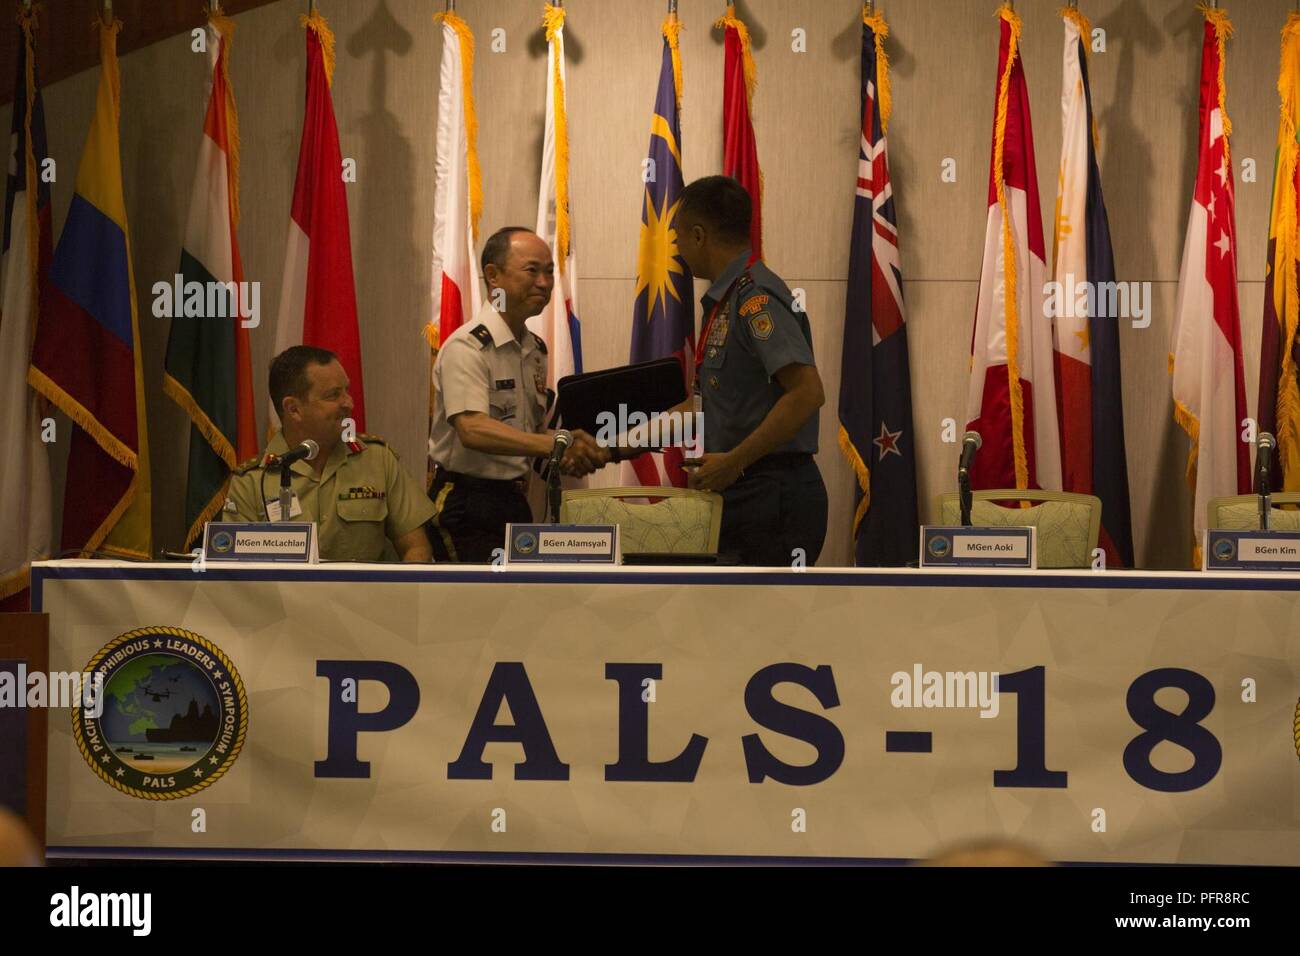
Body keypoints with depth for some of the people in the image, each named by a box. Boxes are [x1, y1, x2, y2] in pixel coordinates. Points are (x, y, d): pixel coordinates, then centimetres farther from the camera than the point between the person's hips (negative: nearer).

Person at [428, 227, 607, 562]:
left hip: (515, 502, 9)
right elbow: (472, 429, -29)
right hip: (468, 506, -9)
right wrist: (554, 444, -39)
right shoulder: (466, 347, -15)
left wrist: (571, 455, -1)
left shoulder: (535, 349, 13)